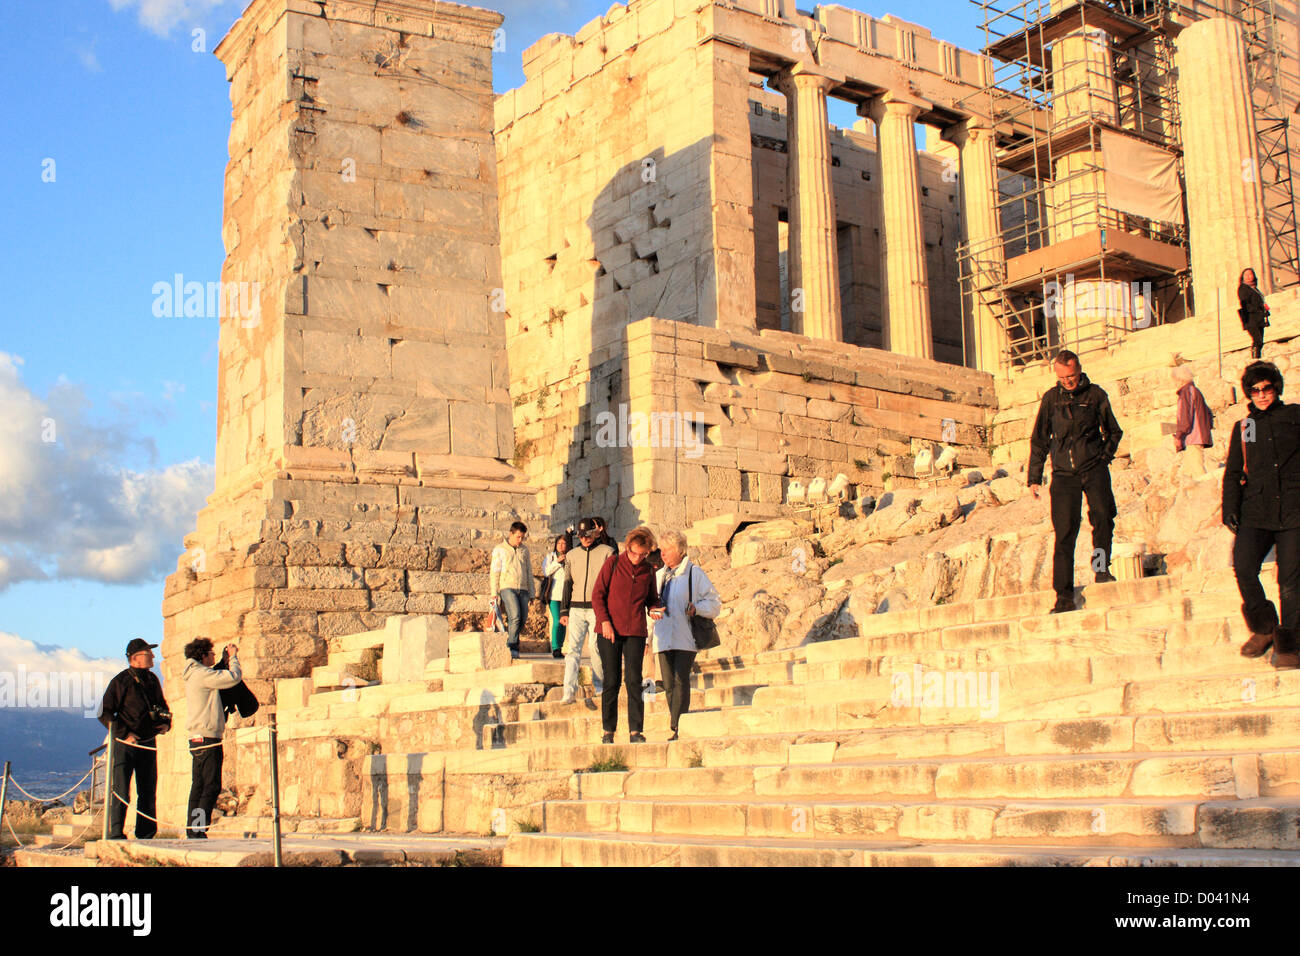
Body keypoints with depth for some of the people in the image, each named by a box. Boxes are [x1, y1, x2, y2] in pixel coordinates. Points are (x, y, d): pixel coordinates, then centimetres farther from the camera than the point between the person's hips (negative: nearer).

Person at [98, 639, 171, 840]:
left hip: (148, 743, 6)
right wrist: (124, 733, -17)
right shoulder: (121, 681, -10)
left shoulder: (152, 680, 10)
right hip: (125, 744, -6)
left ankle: (146, 836, 18)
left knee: (148, 792, 9)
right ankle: (115, 835, -3)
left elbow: (162, 705, 26)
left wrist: (166, 723, 6)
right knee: (121, 792, -9)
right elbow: (104, 713, -11)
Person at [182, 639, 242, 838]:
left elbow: (223, 677, 26)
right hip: (207, 738, -10)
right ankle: (199, 829, -12)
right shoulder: (202, 674, -13)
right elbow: (234, 677, -15)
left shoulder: (195, 675, 18)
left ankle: (192, 829, 12)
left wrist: (226, 661, 18)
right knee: (211, 786, -9)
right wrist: (233, 657, 0)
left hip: (196, 739, 10)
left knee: (198, 786, 11)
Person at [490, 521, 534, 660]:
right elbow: (494, 573, 4)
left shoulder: (524, 549, 17)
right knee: (515, 617, -20)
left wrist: (531, 593, 17)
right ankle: (512, 648, -12)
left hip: (523, 589, 4)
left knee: (522, 620, -2)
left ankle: (510, 646, 12)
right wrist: (494, 594, -3)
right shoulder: (499, 550, 5)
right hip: (507, 587, -4)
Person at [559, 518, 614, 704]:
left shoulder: (607, 552, 3)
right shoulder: (571, 555, 14)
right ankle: (569, 692, -11)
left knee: (597, 648, -2)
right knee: (572, 650, -6)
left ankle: (599, 687, 14)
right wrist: (564, 611, 10)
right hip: (576, 608, 3)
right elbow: (568, 584, 16)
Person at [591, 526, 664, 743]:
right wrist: (605, 621, -10)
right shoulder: (613, 562, 0)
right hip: (609, 630, -1)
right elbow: (597, 594, 0)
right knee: (611, 681, 2)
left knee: (634, 680, -5)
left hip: (636, 632, 2)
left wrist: (653, 610, -3)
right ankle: (608, 731, 11)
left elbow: (652, 599, 20)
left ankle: (636, 731, -2)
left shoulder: (648, 570, 8)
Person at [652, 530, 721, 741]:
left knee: (681, 680, -13)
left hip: (686, 638, -5)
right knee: (669, 684, 3)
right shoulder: (659, 576, 19)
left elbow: (715, 603, 0)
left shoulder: (695, 573, 1)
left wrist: (696, 608, -15)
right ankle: (675, 726, 8)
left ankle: (676, 727, -15)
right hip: (664, 638, 5)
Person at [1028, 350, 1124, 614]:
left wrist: (1104, 456, 2)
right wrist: (1034, 478, 11)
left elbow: (1114, 431, 17)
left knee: (1102, 514, -23)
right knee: (1064, 533, -5)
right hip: (1063, 473, 1)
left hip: (1093, 467, -1)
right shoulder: (1051, 398, 9)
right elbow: (1039, 439, 15)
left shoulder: (1095, 395, 6)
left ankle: (1101, 566, 2)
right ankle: (1064, 596, -3)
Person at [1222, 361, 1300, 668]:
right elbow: (1233, 473, 20)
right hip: (1256, 511, 2)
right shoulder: (1243, 427, 20)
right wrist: (1230, 509, 6)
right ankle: (1264, 628, 3)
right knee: (1243, 568, -17)